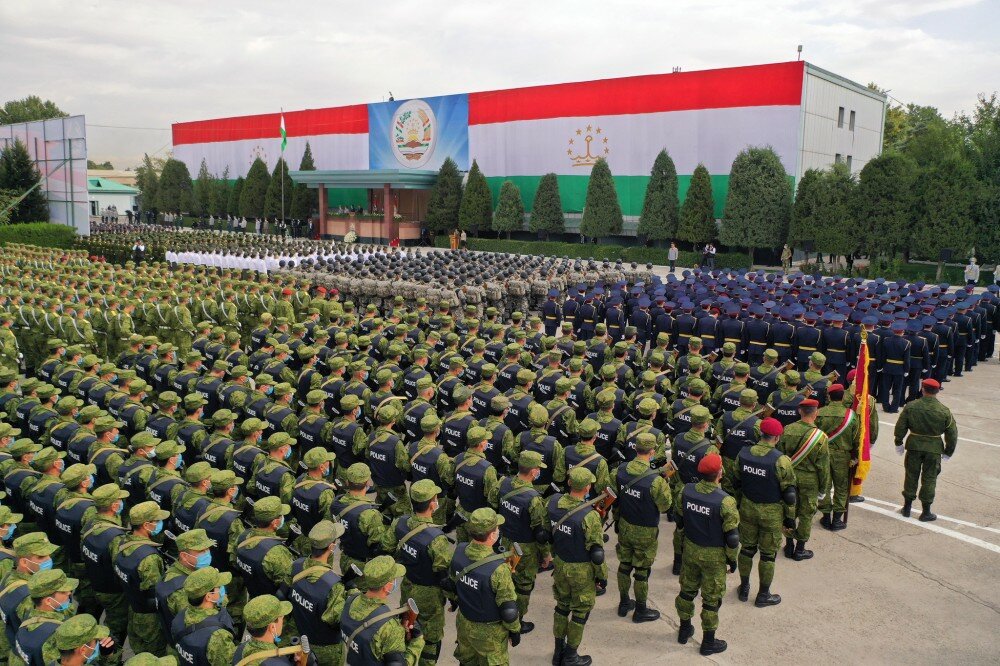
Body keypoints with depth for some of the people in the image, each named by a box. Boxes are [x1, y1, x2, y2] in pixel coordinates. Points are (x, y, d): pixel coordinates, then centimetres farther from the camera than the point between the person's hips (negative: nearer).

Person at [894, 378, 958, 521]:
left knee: (911, 476, 13)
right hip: (934, 448, -1)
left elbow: (900, 427, -3)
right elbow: (952, 433, -1)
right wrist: (948, 452, 11)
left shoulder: (910, 407, -8)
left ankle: (907, 507, 22)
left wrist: (899, 443, 11)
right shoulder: (944, 411, -8)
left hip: (914, 446, 1)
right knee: (929, 479, 8)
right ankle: (926, 512, 14)